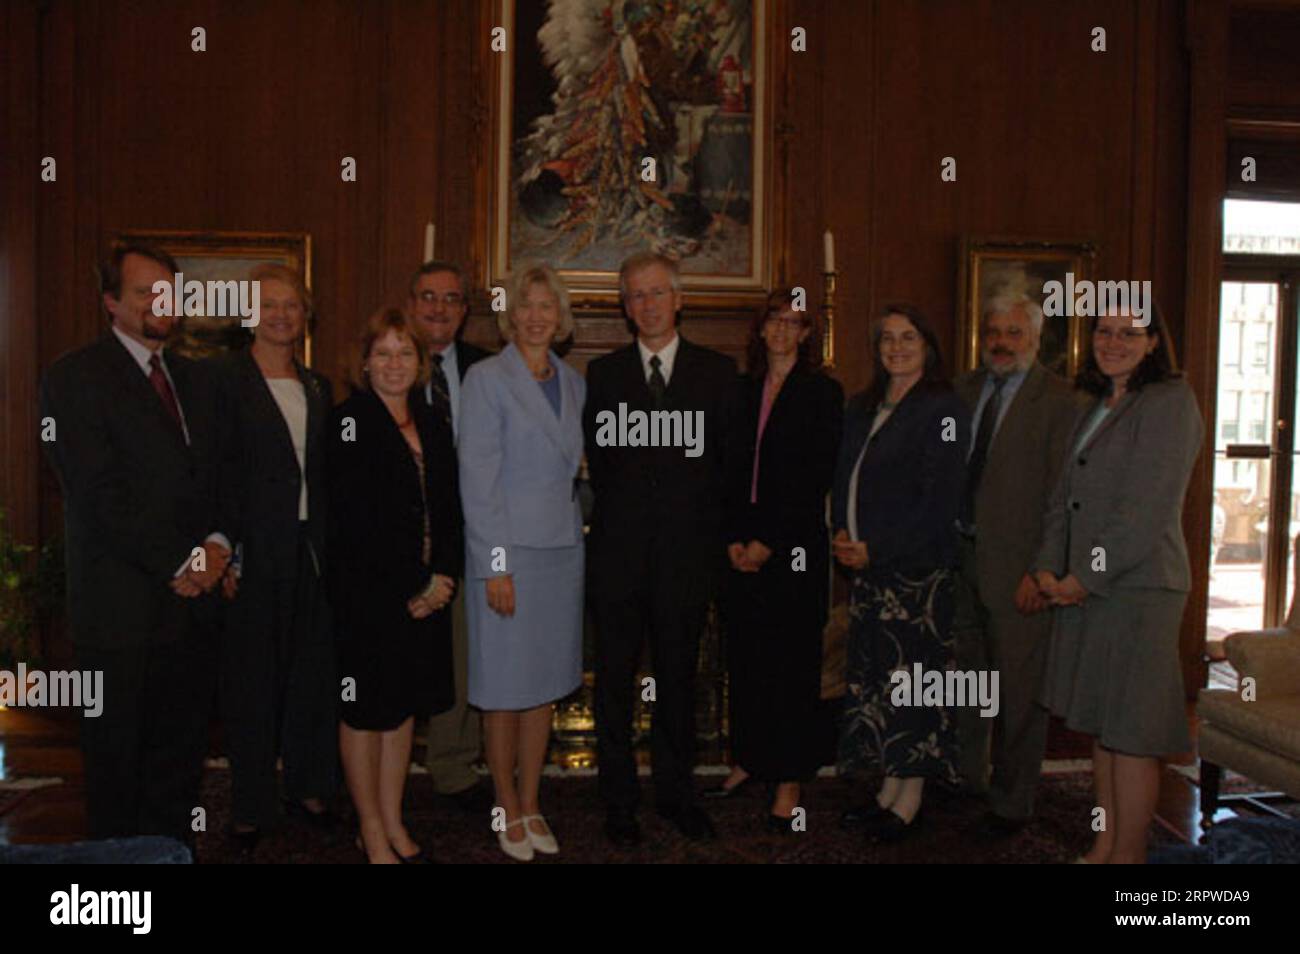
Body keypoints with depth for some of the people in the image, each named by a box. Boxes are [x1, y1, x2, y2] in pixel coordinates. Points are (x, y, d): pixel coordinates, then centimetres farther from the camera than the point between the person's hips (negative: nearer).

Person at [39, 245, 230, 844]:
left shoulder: (192, 379, 15)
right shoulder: (75, 377, -5)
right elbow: (99, 495, -13)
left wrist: (216, 544, -4)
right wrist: (179, 563, -13)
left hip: (193, 600, 6)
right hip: (124, 607, -5)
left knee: (181, 754, 12)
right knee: (118, 760, 9)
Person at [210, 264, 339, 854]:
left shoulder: (318, 388, 13)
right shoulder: (224, 377, -4)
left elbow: (324, 473, 13)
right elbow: (219, 472, -9)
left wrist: (332, 546, 7)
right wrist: (227, 552, -14)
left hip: (311, 548, 5)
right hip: (255, 551, -5)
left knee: (315, 669, 11)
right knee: (252, 677, 5)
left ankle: (308, 787, 28)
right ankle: (251, 806, 19)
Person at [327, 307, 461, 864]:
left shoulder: (433, 425, 11)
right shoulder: (350, 421, -8)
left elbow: (448, 509, 10)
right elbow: (355, 520, -15)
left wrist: (442, 577, -4)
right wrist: (410, 588, -14)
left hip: (425, 592, 6)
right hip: (367, 592, -6)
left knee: (403, 707, 13)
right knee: (365, 709, 6)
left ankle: (393, 824, 27)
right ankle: (372, 833, 20)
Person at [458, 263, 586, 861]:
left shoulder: (573, 384, 11)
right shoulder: (486, 379, -6)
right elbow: (477, 478, -11)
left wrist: (574, 530, 6)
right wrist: (496, 565, -14)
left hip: (563, 548, 5)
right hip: (508, 549, -5)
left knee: (546, 683, 11)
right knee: (506, 687, 4)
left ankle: (532, 805, 24)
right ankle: (507, 810, 20)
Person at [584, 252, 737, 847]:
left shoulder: (718, 371, 6)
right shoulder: (603, 373, 7)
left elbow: (732, 458, 5)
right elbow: (597, 459, 6)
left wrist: (723, 532, 1)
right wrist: (618, 515, 1)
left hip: (687, 549, 0)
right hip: (620, 550, 0)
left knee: (679, 675, 11)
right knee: (615, 679, 6)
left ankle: (676, 793, 27)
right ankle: (619, 802, 20)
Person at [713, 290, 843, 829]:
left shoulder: (822, 392, -1)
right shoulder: (744, 390, 12)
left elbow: (816, 480, -8)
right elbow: (731, 471, 9)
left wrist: (769, 542, -12)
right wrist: (734, 537, -3)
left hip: (793, 546, -4)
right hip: (743, 547, 4)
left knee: (792, 662, 2)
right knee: (744, 656, 9)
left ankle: (789, 782, 11)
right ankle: (748, 761, 24)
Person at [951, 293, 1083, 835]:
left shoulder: (1058, 400, -8)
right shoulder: (965, 390, 11)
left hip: (1016, 568, -6)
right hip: (959, 558, 6)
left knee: (1019, 692, 6)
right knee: (964, 679, 18)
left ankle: (1011, 804, 22)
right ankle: (965, 778, 37)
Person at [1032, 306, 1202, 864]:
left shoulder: (1170, 400, -8)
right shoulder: (1097, 409, 17)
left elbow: (1147, 509, -16)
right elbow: (1063, 498, 14)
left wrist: (1087, 576, -13)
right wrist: (1049, 566, 1)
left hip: (1137, 587, -8)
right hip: (1084, 588, 8)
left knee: (1130, 730, 0)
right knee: (1100, 723, 13)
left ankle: (1128, 854, 12)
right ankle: (1104, 848, 24)